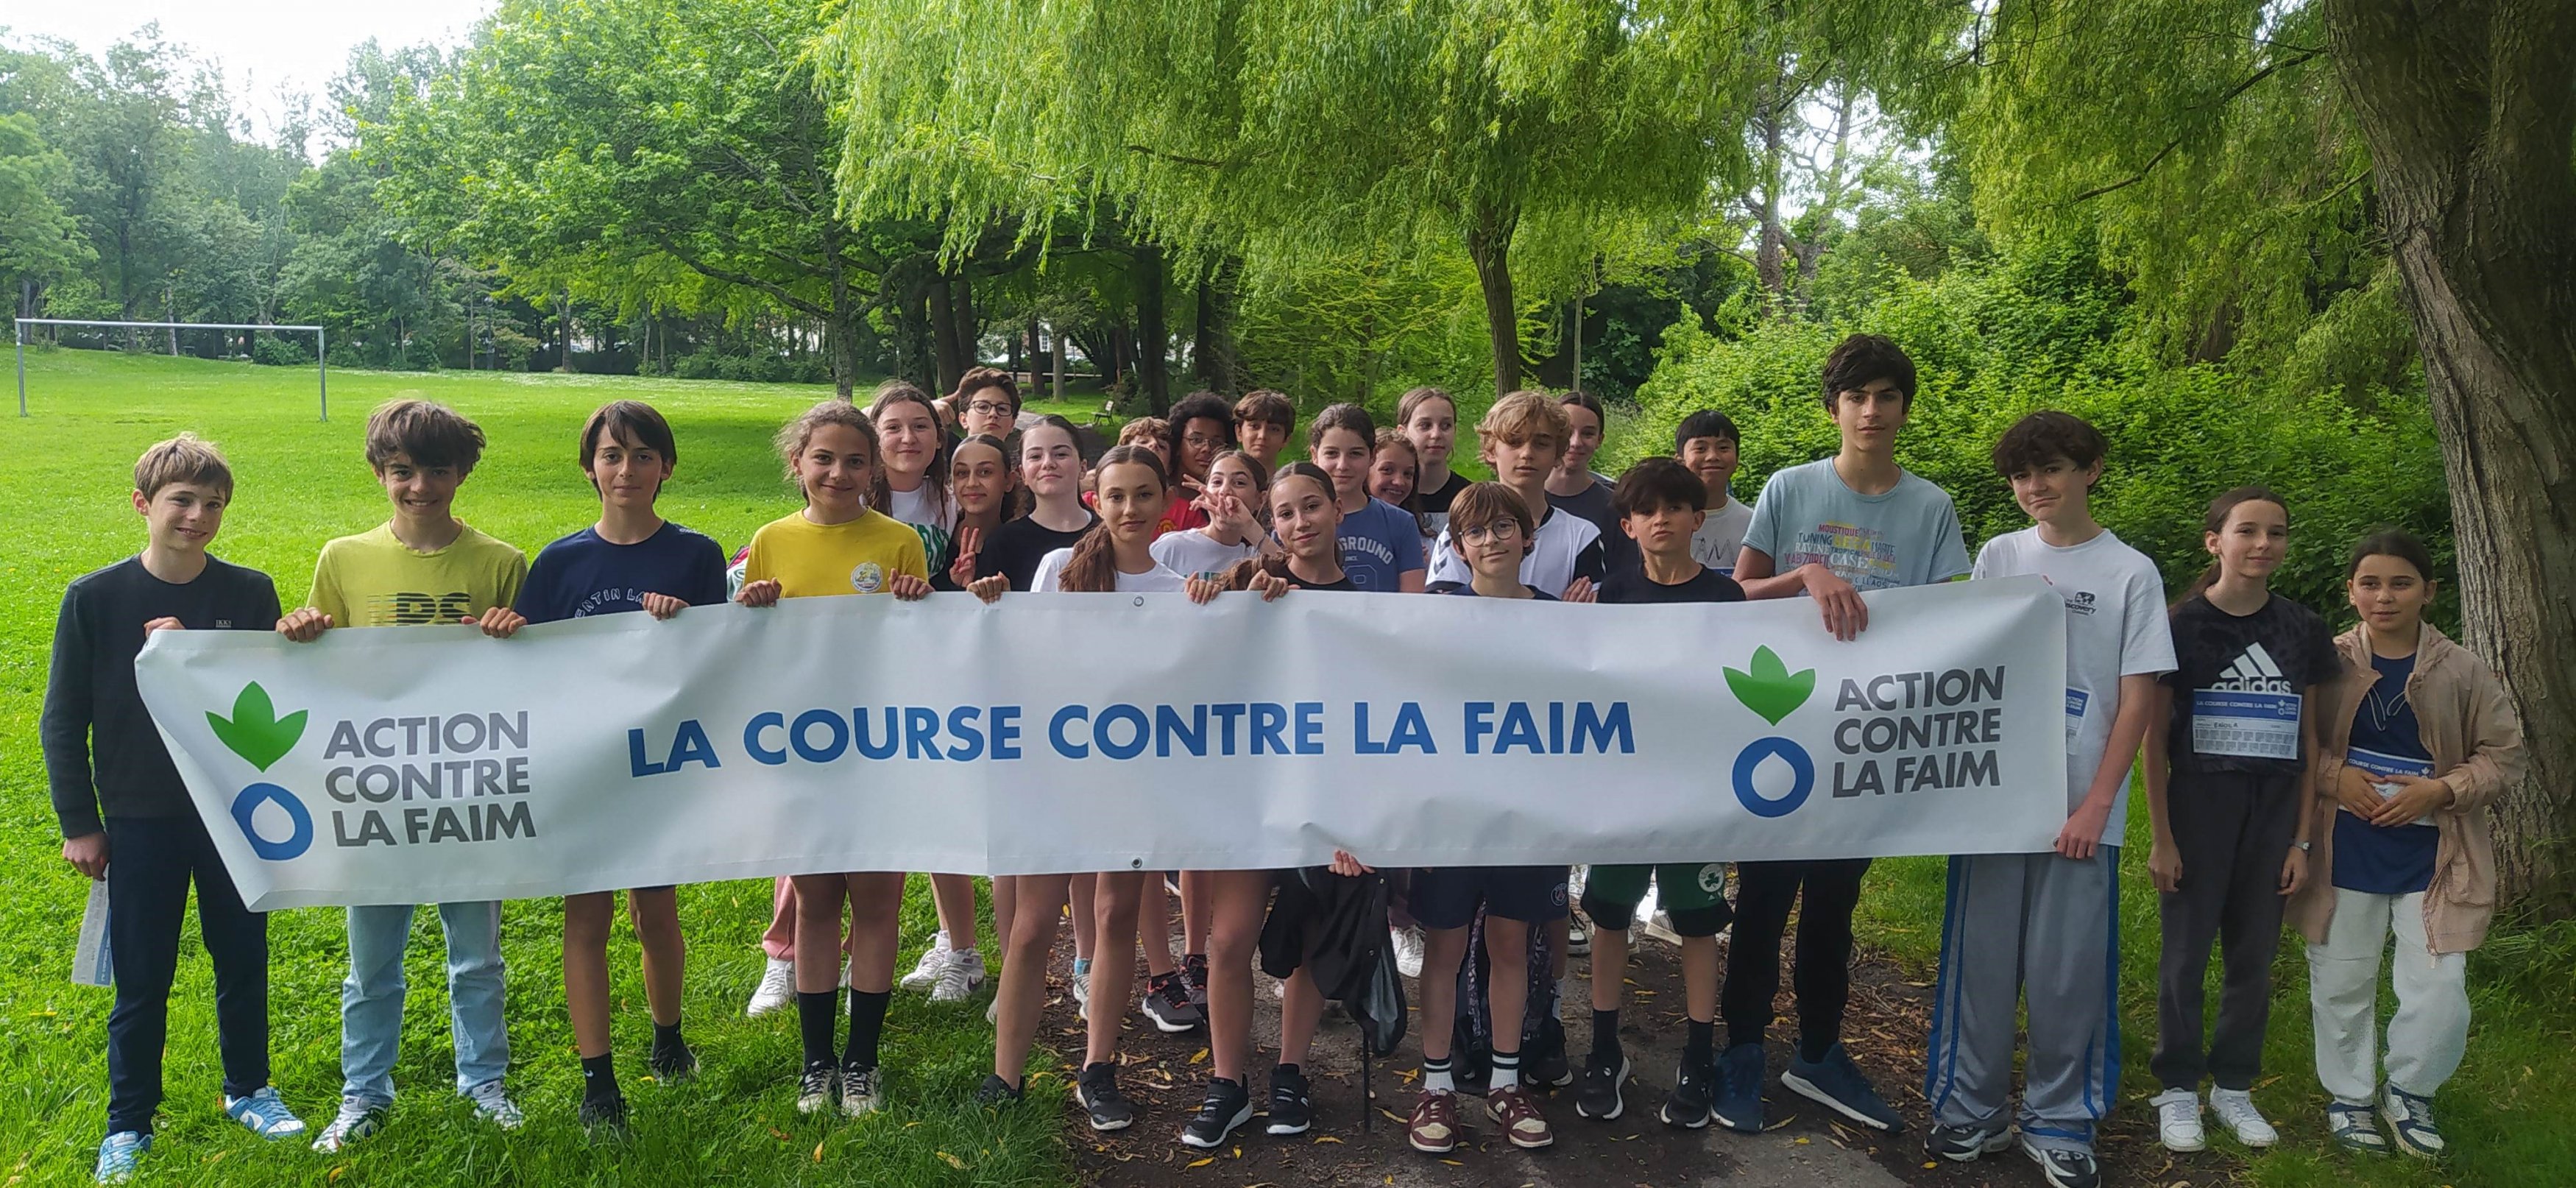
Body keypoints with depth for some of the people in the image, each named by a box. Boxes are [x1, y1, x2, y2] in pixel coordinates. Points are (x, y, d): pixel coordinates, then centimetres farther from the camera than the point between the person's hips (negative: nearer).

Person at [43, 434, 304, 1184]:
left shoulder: (250, 593, -4)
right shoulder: (94, 597, -7)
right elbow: (63, 721, -1)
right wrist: (79, 823, -1)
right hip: (141, 820, -1)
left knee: (243, 960, 13)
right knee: (141, 981, 8)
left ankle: (249, 1090, 33)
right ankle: (128, 1124, 26)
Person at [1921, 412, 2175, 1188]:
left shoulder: (2131, 573, 0)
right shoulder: (1998, 557, 7)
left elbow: (2138, 700, -2)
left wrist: (2095, 806, -8)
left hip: (2081, 807, -2)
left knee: (2070, 969, 3)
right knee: (1981, 957, 6)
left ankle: (2058, 1123, 18)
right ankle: (1971, 1108, 19)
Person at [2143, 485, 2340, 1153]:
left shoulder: (2303, 631, 4)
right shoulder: (2183, 625, -6)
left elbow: (2309, 742, 8)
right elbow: (2153, 738, -4)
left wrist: (2302, 840, 4)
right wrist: (2161, 837, -8)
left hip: (2273, 816, 3)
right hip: (2198, 809, -3)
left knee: (2254, 956, 10)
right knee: (2186, 954, 3)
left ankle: (2233, 1087, 24)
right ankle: (2178, 1090, 16)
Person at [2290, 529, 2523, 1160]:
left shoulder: (2463, 670, -3)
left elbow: (2504, 753, 2)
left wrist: (2441, 789, -12)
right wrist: (2334, 776, -15)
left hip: (2432, 855, 0)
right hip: (2346, 853, 0)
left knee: (2440, 994, -2)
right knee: (2343, 985, 11)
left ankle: (2408, 1092, 24)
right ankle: (2349, 1096, 30)